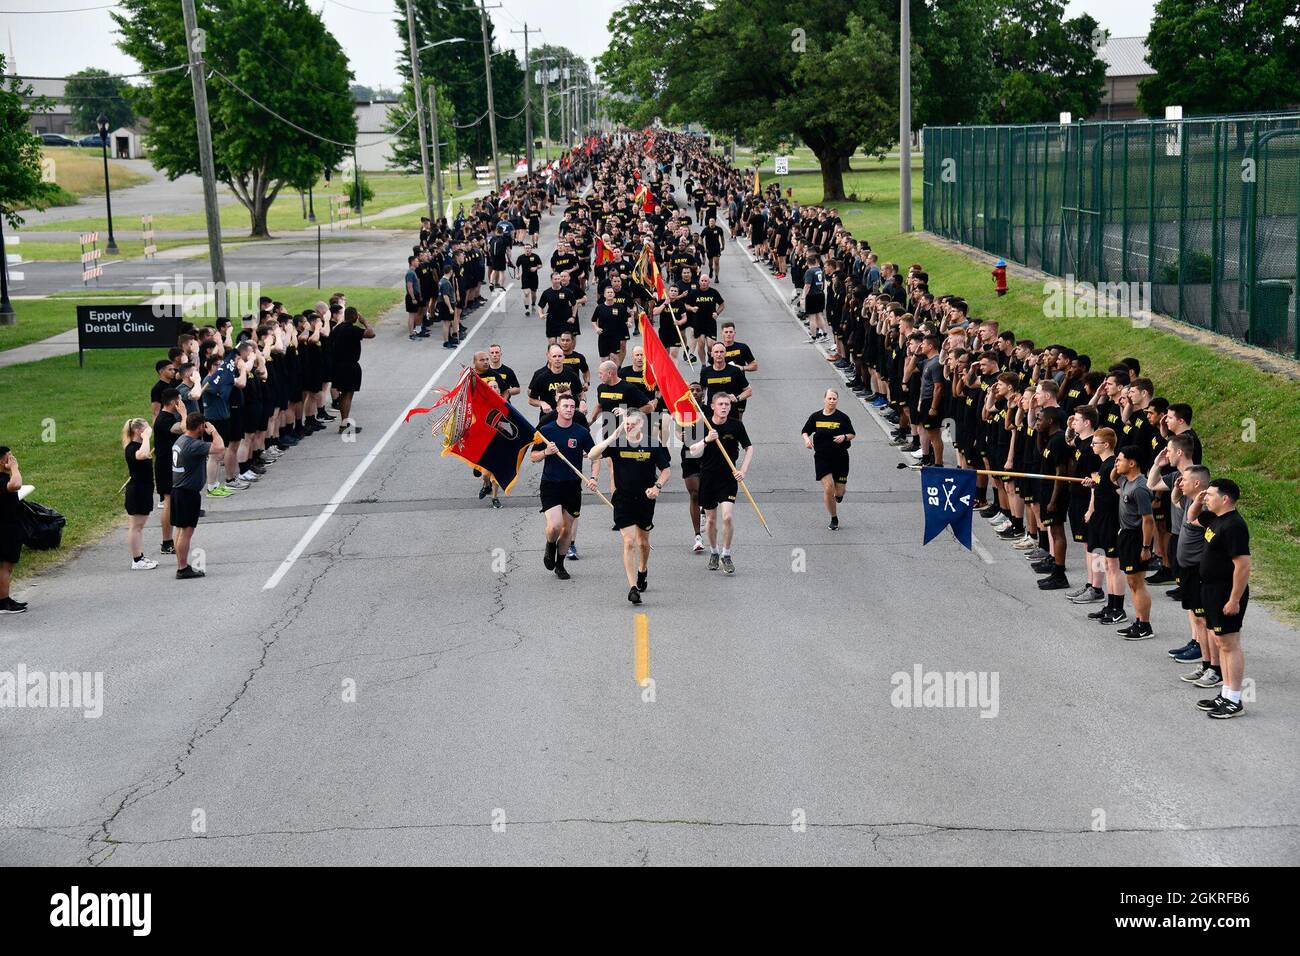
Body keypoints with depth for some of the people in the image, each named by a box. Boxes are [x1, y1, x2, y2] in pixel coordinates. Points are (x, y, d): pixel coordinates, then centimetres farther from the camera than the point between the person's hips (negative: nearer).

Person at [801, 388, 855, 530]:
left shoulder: (842, 417, -4)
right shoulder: (815, 417, -1)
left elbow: (852, 435, 5)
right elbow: (805, 431, 11)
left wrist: (844, 437, -17)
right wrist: (807, 439, -10)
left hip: (840, 457, 0)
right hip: (822, 458, 0)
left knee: (839, 493, 2)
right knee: (828, 487, -13)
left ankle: (838, 494, 43)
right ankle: (834, 518, 5)